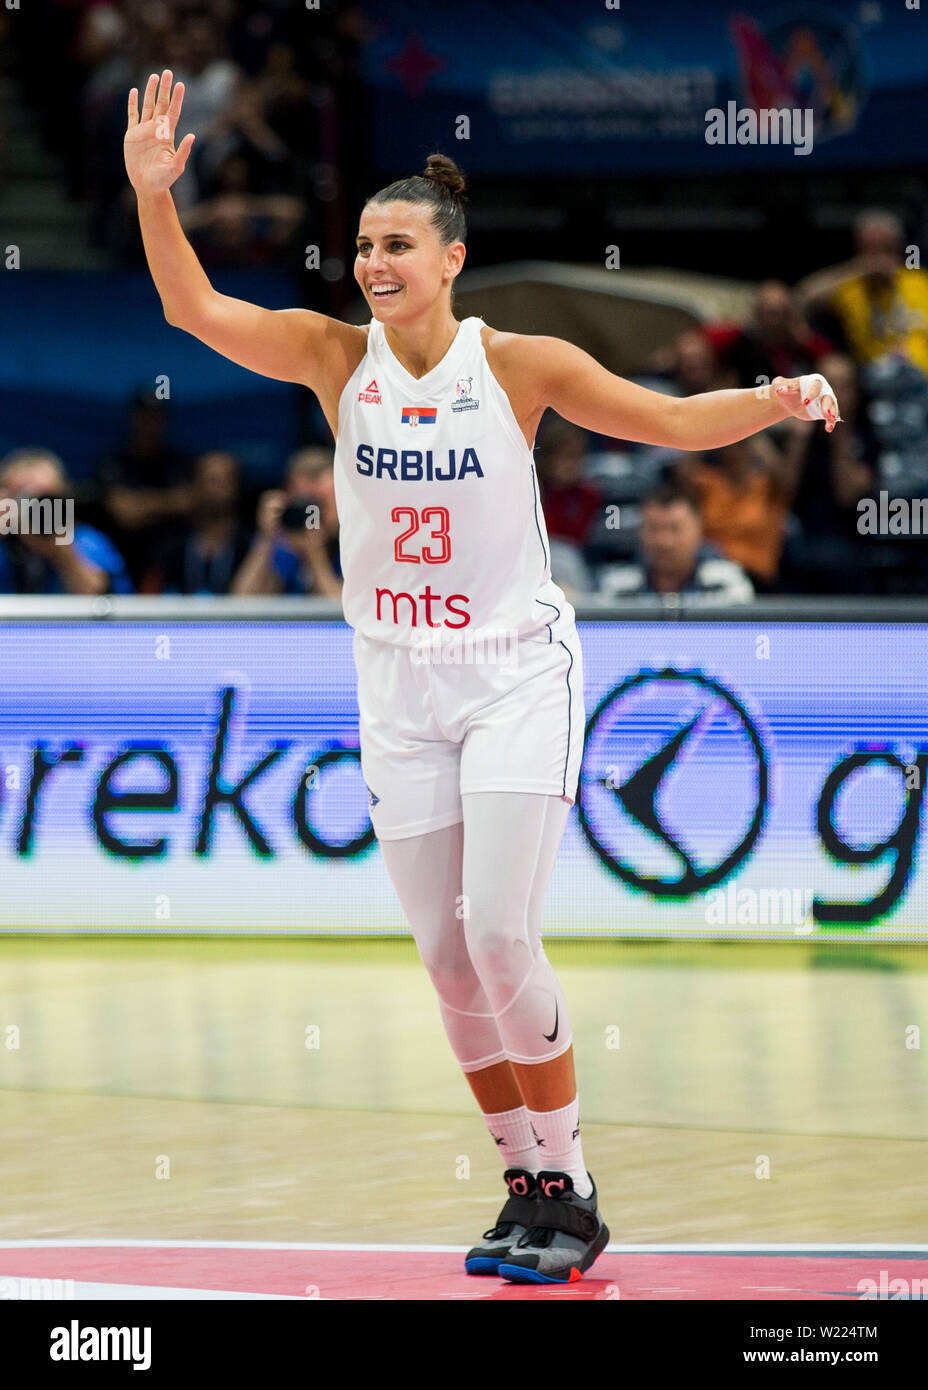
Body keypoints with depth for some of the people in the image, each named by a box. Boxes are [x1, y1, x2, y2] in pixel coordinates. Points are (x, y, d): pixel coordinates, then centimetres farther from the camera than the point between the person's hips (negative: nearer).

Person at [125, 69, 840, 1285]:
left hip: (516, 672, -4)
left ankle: (570, 1194, -2)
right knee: (446, 956, 4)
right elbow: (196, 309, -13)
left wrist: (783, 398, -20)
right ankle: (527, 1187, 17)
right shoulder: (336, 357, -2)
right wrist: (153, 192, -27)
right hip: (398, 684, 4)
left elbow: (678, 421, -3)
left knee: (500, 937, -14)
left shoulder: (520, 364, -8)